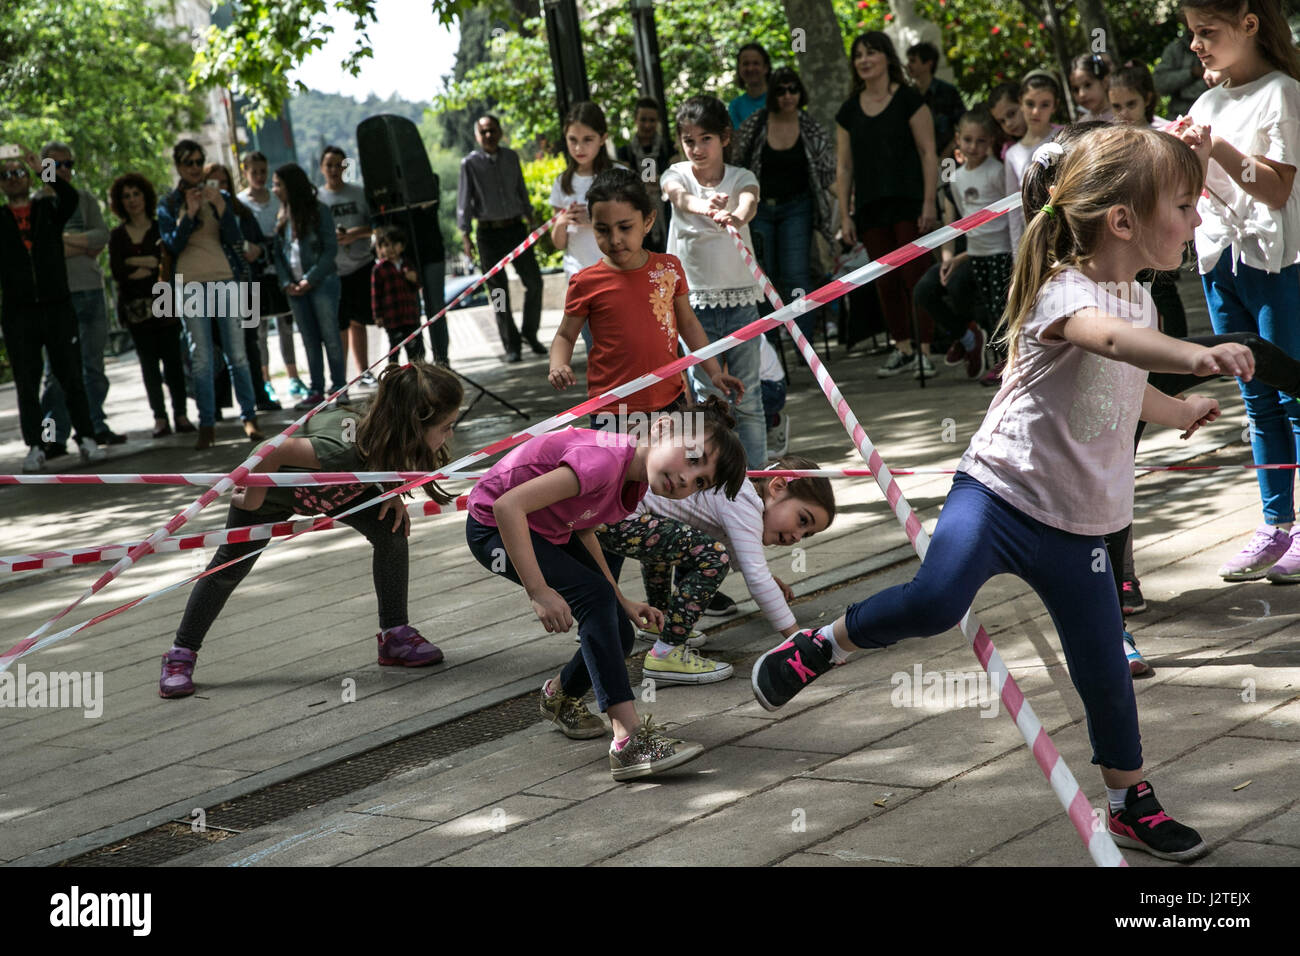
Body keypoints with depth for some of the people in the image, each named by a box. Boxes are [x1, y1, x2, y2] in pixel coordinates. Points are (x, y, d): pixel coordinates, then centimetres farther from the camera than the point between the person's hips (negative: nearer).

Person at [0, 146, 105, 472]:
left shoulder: (49, 209, 8)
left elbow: (71, 198, -14)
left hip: (57, 307, 0)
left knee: (71, 376, 1)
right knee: (26, 382, 2)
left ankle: (86, 439, 7)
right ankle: (35, 447, 6)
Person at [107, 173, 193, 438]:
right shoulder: (117, 235, 9)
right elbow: (116, 272, -3)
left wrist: (135, 263, -8)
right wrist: (153, 263, -7)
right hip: (136, 306, 1)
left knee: (172, 358, -4)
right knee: (148, 361, 0)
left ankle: (180, 414, 0)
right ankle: (160, 418, 2)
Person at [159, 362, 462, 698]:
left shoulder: (391, 434, -27)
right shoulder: (345, 451, -49)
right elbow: (273, 452, -41)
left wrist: (393, 493, -16)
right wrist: (252, 504, -25)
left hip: (326, 482, 6)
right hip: (272, 482, -5)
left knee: (392, 529, -12)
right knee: (230, 567, 7)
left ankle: (395, 635, 2)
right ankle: (181, 654, 25)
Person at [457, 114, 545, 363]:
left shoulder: (511, 157, 7)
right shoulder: (470, 164, -3)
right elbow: (464, 201, -5)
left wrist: (530, 220, 16)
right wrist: (466, 236, -11)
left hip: (515, 228, 3)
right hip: (489, 233, -3)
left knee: (534, 282, 1)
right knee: (499, 291, 1)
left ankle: (530, 333, 19)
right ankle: (511, 345, 8)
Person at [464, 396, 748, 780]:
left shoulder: (635, 481, -7)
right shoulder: (606, 460, -35)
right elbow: (508, 505, -40)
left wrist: (622, 602, 1)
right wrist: (539, 592, -38)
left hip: (551, 529, 8)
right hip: (495, 528, -8)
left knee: (619, 635, 1)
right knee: (594, 596, -26)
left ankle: (560, 696, 34)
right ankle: (629, 741, -28)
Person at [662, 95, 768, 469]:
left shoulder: (741, 178, -2)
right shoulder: (677, 175, -2)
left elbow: (749, 203, -25)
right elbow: (679, 197, -26)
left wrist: (736, 217, -51)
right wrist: (703, 207, -51)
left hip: (740, 298, 0)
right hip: (694, 299, 0)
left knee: (747, 397, 3)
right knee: (707, 397, 0)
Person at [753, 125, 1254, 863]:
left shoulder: (1138, 299, 11)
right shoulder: (1063, 292, -17)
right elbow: (1105, 336, -44)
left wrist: (1181, 410, 34)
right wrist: (1195, 355, -59)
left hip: (1079, 525, 7)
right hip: (1000, 491, -7)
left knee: (1106, 672, 9)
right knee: (935, 601, -30)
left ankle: (1132, 805, 29)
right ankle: (824, 645, -4)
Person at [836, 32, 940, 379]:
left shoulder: (908, 100, -2)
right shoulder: (849, 111, 11)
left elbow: (928, 153, -4)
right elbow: (844, 166, 13)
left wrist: (929, 203, -11)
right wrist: (845, 216, 7)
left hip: (908, 203, -5)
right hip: (870, 207, 5)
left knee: (915, 276, -8)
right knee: (886, 282, 7)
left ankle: (923, 351, -7)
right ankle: (903, 349, 16)